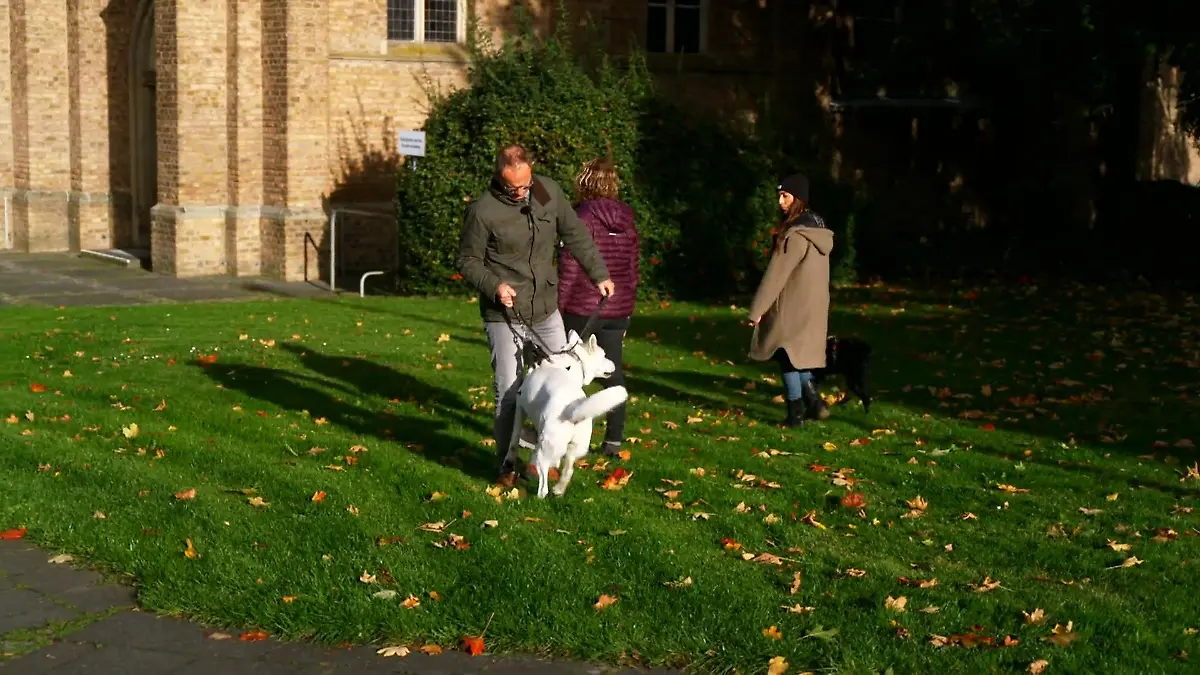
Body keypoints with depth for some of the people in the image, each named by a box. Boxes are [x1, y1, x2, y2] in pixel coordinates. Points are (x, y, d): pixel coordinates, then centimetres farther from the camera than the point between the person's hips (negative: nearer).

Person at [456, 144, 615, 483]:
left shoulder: (549, 192, -2)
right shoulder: (482, 210, -15)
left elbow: (576, 236, 11)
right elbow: (468, 261, -5)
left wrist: (599, 274, 14)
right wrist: (494, 285, -21)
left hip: (546, 311, 5)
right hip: (505, 318, -5)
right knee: (508, 394, -1)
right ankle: (508, 465, 12)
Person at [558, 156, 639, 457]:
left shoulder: (582, 217, -11)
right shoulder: (626, 220, 7)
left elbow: (569, 269, -12)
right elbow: (632, 269, 12)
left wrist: (557, 308, -5)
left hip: (582, 308, -5)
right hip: (618, 309, 5)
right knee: (613, 371, 10)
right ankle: (614, 440, 13)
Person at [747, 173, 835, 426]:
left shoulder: (795, 234, -20)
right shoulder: (818, 229, 8)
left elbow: (776, 274, -18)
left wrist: (757, 309, -14)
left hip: (792, 308, -8)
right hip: (812, 307, 8)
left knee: (787, 356, 2)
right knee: (796, 355, 18)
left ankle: (796, 413, 7)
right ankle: (814, 403, 16)